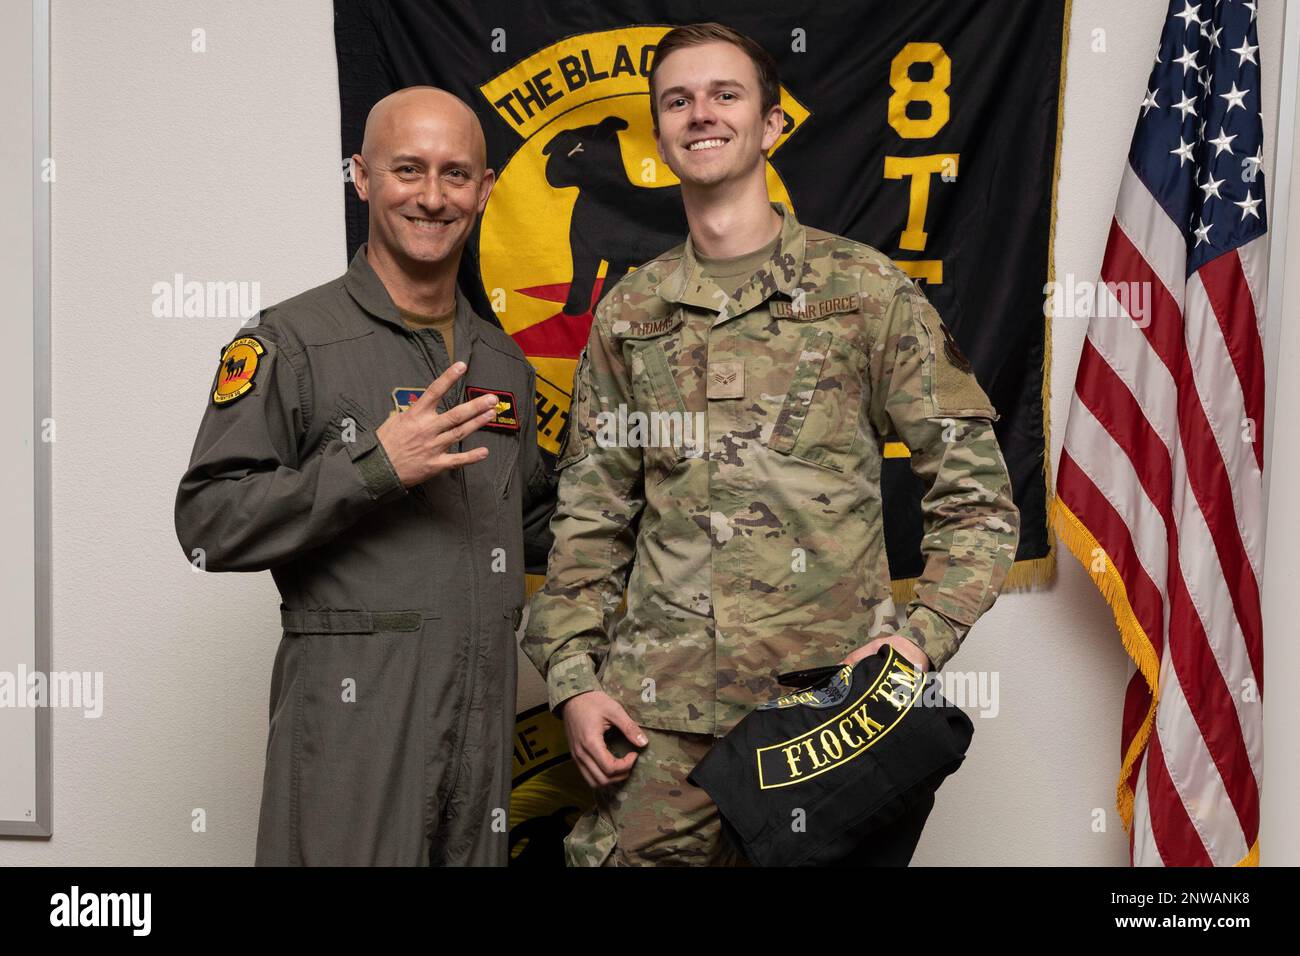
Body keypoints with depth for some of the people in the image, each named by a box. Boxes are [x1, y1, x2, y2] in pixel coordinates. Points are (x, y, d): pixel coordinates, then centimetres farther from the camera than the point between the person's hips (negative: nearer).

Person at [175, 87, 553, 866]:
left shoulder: (504, 363, 14)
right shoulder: (292, 342, -6)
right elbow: (209, 525, -13)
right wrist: (372, 465, -21)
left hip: (484, 714, 6)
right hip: (353, 714, -6)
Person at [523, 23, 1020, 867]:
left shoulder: (869, 291, 1)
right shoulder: (629, 314, 10)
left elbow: (975, 493, 2)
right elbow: (590, 519, 12)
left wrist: (927, 636, -10)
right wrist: (573, 679, 3)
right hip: (660, 709, 2)